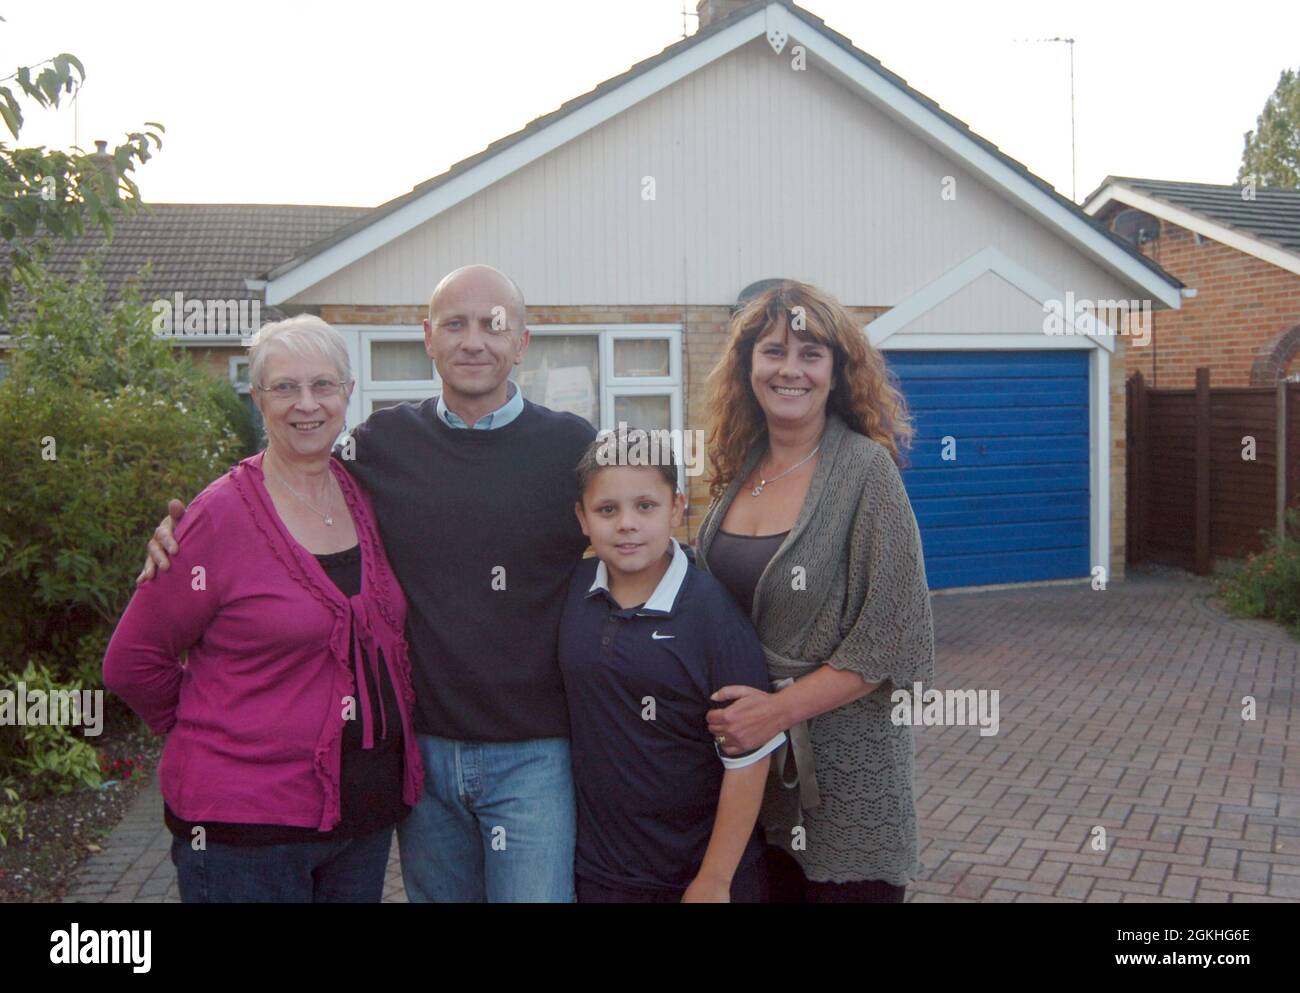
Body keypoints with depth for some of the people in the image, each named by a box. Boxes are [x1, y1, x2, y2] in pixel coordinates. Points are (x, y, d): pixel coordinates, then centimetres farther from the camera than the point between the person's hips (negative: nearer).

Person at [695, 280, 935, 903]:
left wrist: (775, 711, -19)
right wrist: (729, 715, 1)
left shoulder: (865, 469, -12)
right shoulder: (741, 469, 4)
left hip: (843, 770, -5)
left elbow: (893, 639, -16)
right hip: (749, 764, 5)